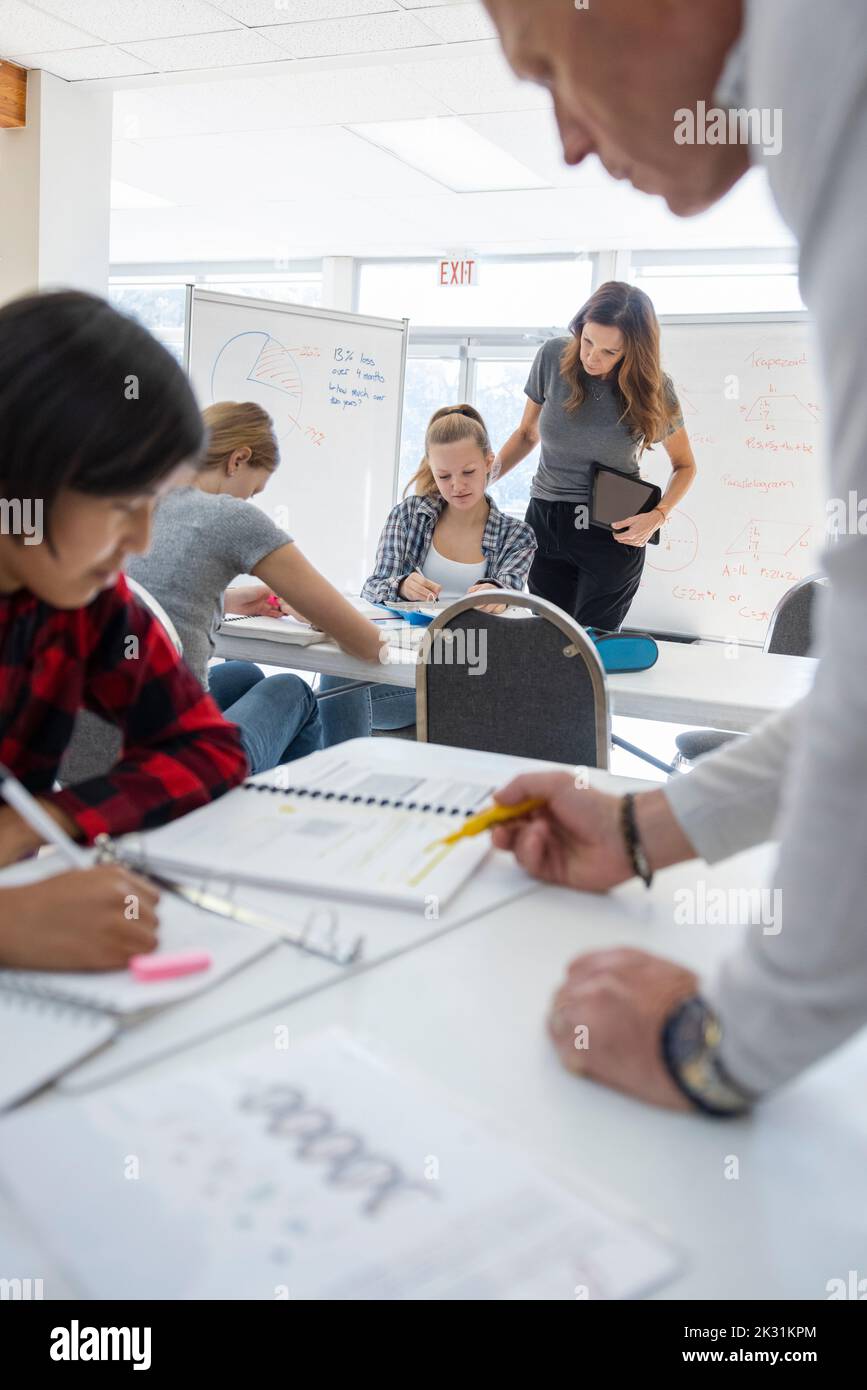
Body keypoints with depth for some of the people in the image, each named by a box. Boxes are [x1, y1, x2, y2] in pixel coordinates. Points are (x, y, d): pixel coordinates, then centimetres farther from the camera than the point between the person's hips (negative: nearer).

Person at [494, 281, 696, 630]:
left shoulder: (653, 388, -8)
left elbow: (684, 465, 6)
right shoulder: (553, 357, -6)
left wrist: (658, 516, -11)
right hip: (545, 522, 2)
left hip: (613, 533, -2)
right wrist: (487, 474, -7)